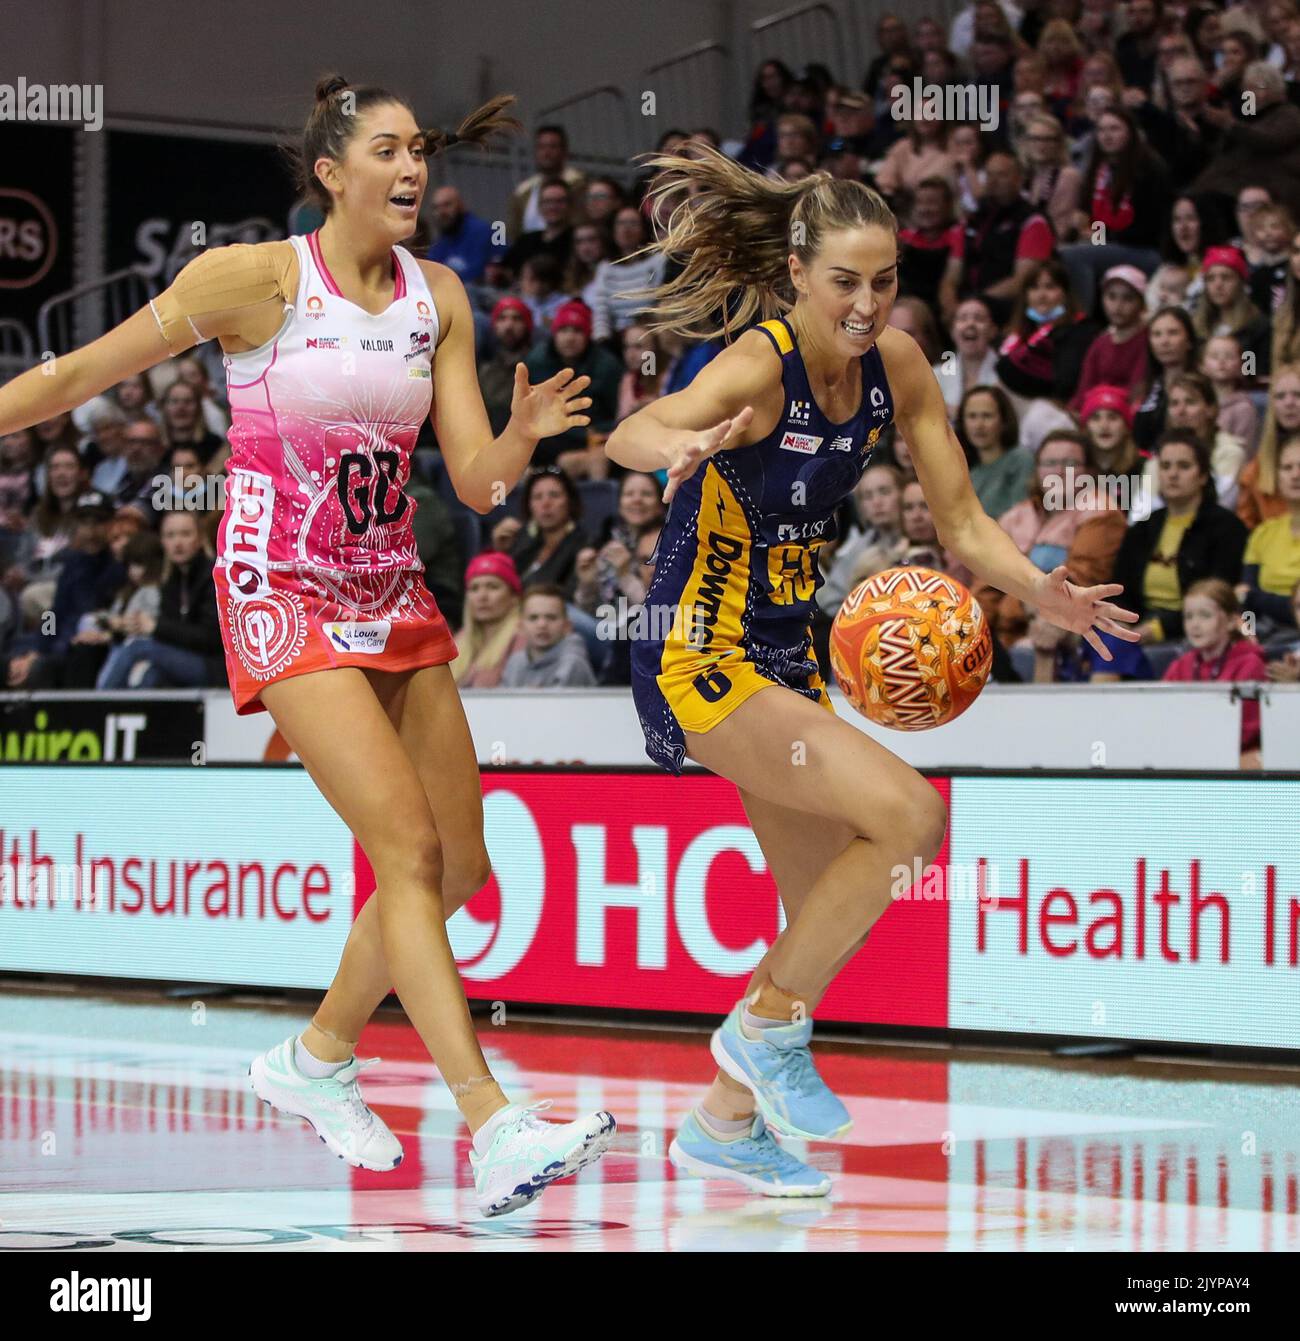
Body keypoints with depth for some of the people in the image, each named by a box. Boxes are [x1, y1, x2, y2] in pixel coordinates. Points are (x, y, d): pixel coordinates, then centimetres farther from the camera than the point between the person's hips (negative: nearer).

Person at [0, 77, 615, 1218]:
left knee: (460, 866, 8)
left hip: (391, 597, 7)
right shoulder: (257, 277, -10)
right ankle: (495, 1129, -25)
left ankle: (319, 1059, 29)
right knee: (410, 851, -19)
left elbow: (476, 482, 2)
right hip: (282, 597, -7)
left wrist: (524, 434, -18)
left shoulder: (439, 298, 5)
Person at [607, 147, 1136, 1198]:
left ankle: (724, 1124, 29)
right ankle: (769, 1025, -5)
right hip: (697, 658, -8)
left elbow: (963, 522, 0)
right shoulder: (759, 367, -24)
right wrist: (680, 445, -67)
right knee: (909, 813, -22)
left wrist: (1041, 588, -20)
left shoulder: (896, 364, -3)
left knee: (829, 915, 13)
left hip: (785, 656, 8)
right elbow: (628, 438, -43)